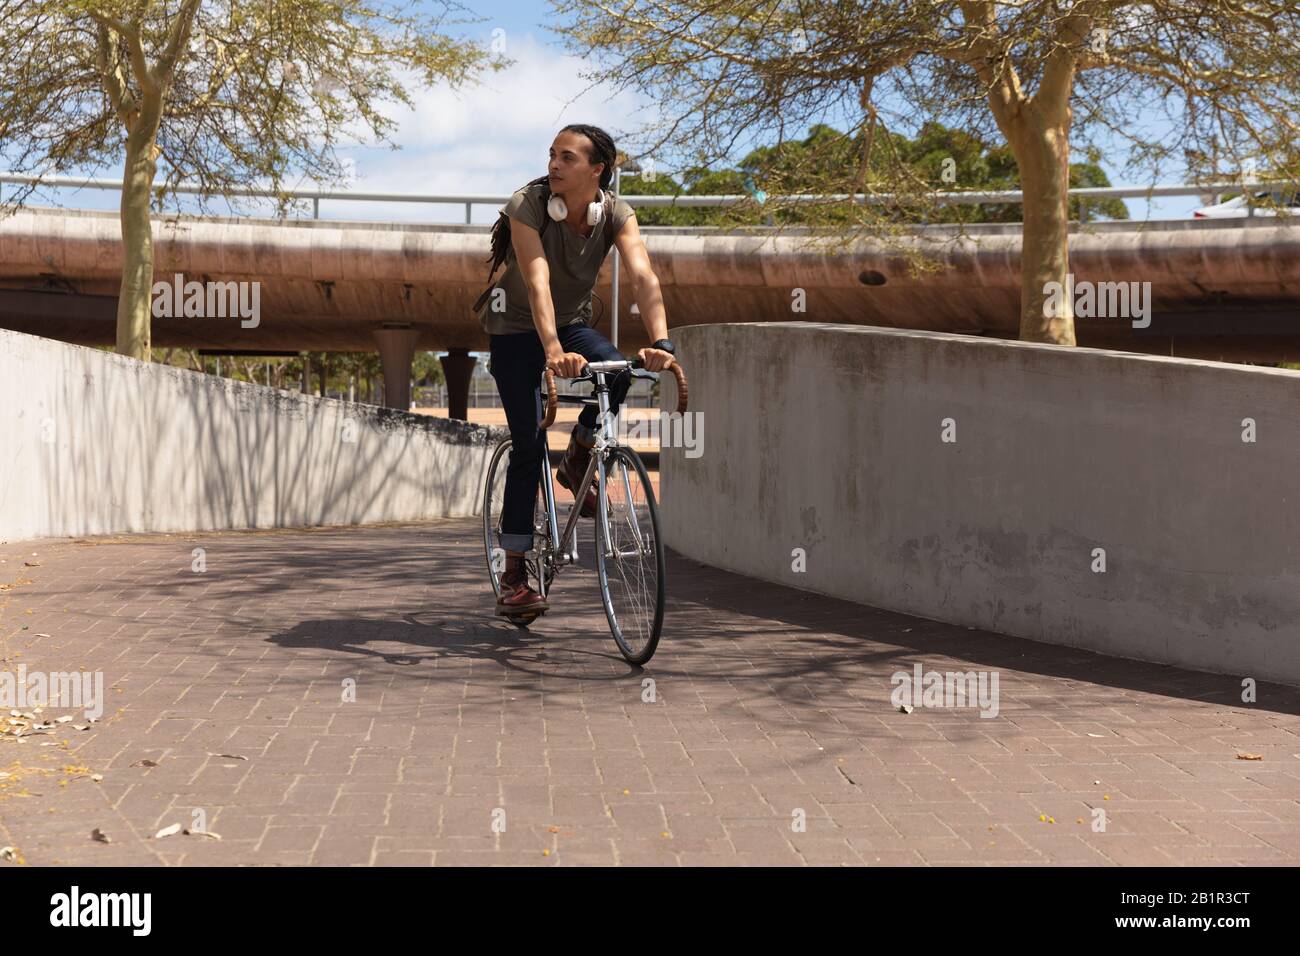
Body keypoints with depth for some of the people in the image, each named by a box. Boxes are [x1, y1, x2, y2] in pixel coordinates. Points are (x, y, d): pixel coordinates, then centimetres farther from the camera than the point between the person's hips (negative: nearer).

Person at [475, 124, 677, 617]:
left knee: (616, 372, -31)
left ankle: (577, 458, -1)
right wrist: (552, 350, -52)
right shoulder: (526, 206, -24)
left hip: (573, 322, 3)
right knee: (529, 445, -12)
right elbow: (537, 282, -37)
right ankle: (512, 578, -4)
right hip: (517, 328, -3)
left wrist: (660, 342, -46)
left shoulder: (615, 213, -15)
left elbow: (644, 276, -29)